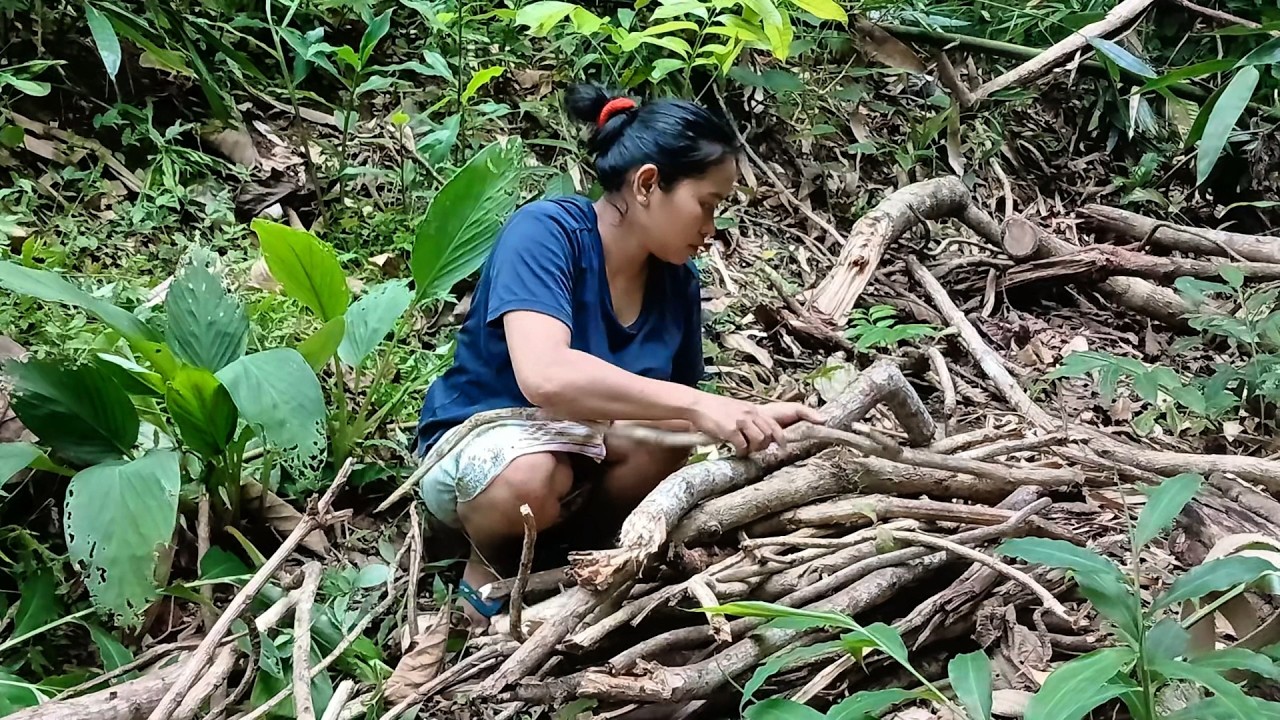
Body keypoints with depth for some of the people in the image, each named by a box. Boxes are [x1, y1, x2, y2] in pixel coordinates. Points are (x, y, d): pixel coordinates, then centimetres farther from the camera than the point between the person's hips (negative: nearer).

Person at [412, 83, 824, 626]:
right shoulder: (545, 232, -23)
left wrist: (752, 419, -14)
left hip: (584, 450, 5)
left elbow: (676, 415, 2)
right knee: (528, 478, -39)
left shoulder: (677, 279, -3)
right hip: (477, 439, -4)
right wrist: (695, 405, -43)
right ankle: (487, 560, -5)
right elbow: (544, 376, -40)